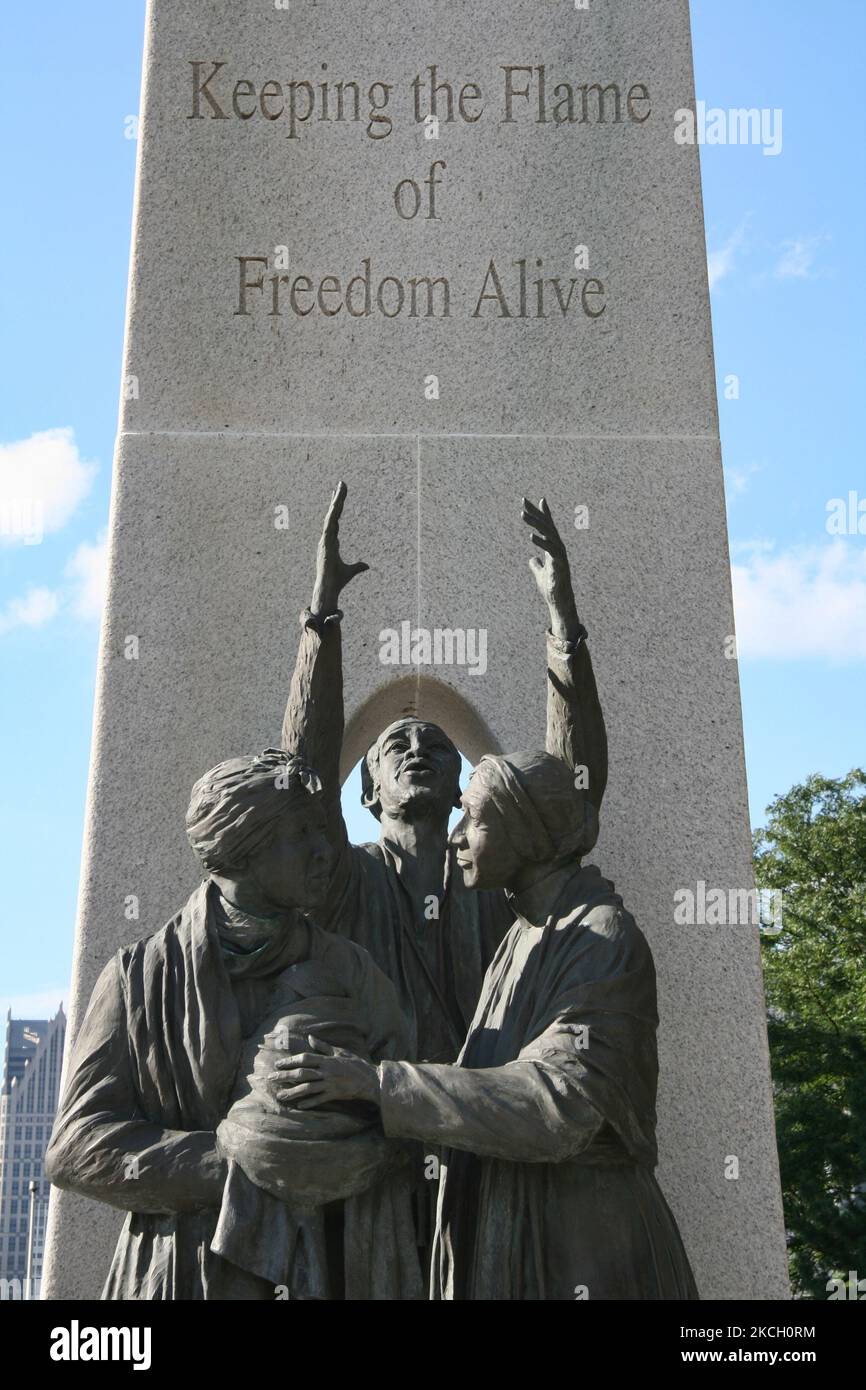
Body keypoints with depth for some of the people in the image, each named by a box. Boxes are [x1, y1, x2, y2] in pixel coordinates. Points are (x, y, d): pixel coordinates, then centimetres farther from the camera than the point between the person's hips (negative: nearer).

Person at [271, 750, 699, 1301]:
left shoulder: (607, 940, -16)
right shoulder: (527, 938, 10)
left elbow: (559, 1102, -27)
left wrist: (376, 1081, -28)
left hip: (585, 1249, -8)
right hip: (515, 1236, 8)